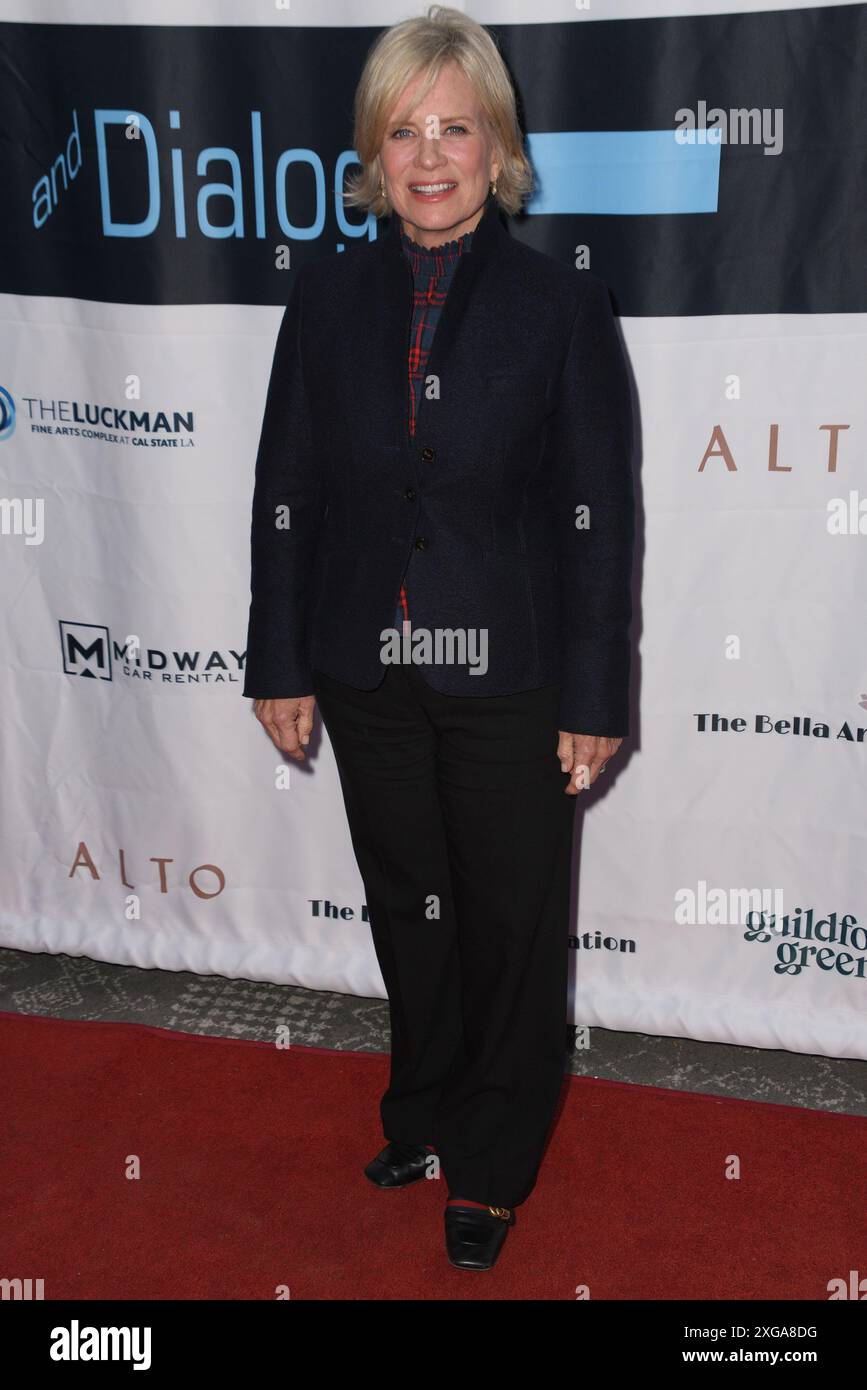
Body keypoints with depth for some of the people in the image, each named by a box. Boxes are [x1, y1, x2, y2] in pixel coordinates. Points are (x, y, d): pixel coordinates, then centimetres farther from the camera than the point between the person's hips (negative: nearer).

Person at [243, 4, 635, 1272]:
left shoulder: (563, 307, -7)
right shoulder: (328, 297, 1)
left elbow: (599, 518, -7)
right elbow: (287, 492, 3)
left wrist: (594, 700, -9)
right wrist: (281, 664, 2)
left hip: (509, 678, -2)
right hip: (369, 673, 3)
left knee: (514, 926, 11)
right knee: (408, 913, 18)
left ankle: (493, 1167, 32)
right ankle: (426, 1116, 42)